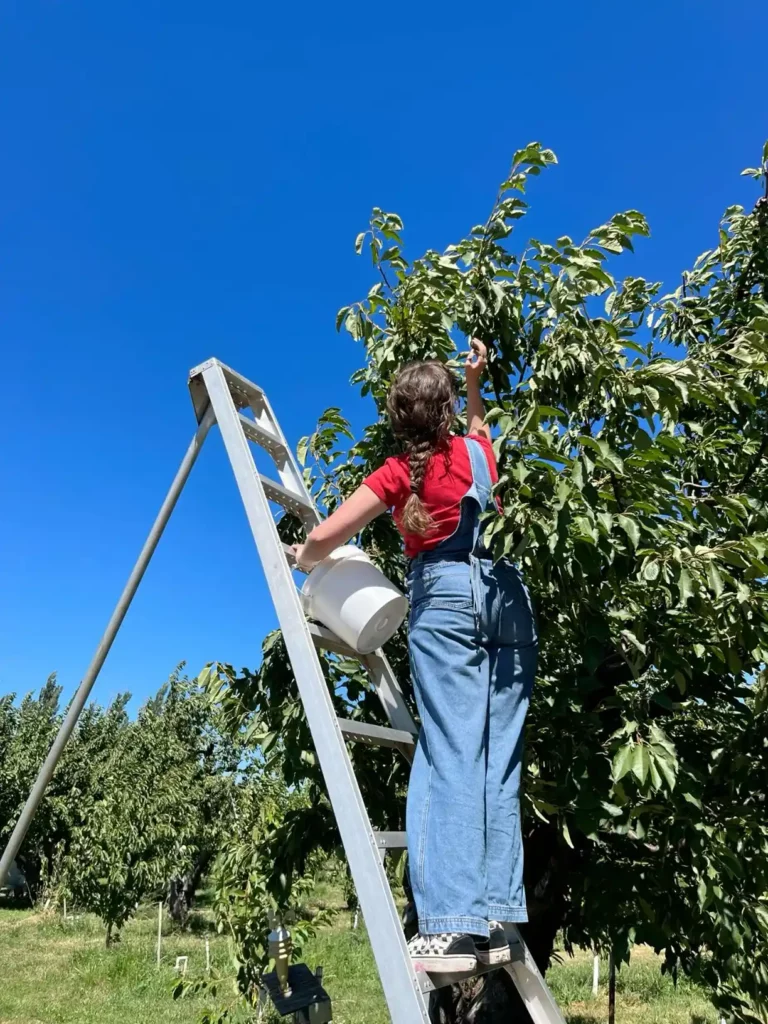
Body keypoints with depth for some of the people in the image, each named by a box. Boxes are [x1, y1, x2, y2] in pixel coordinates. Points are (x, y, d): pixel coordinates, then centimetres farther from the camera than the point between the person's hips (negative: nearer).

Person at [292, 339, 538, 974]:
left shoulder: (400, 471, 5)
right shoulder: (478, 449, 14)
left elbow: (322, 539, 2)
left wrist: (305, 560, 22)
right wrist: (475, 382, 36)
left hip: (445, 597, -4)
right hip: (507, 594, 4)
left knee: (450, 756, -7)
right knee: (499, 757, 3)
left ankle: (454, 926, -11)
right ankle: (494, 919, 3)